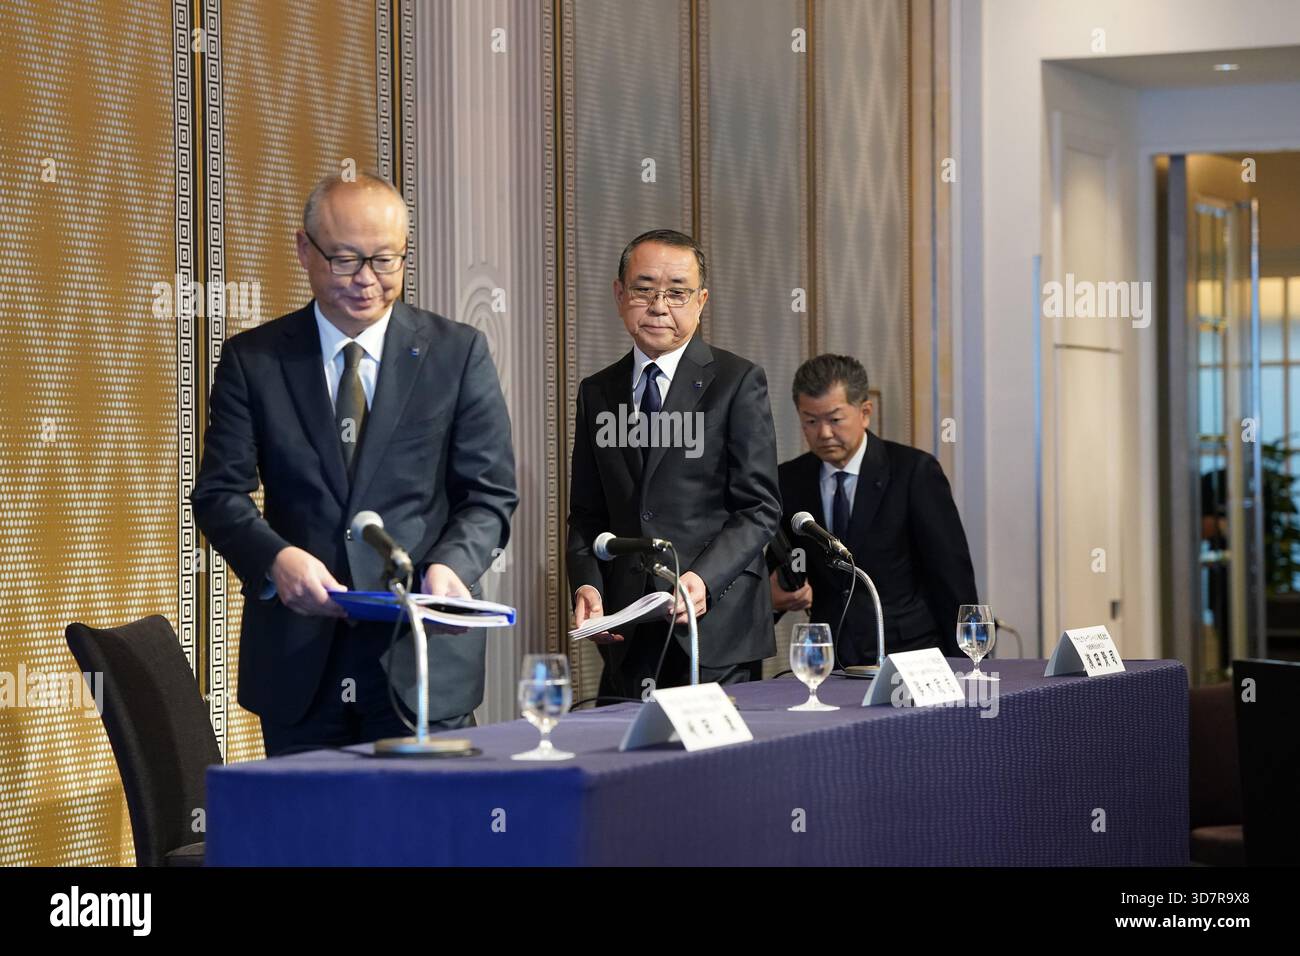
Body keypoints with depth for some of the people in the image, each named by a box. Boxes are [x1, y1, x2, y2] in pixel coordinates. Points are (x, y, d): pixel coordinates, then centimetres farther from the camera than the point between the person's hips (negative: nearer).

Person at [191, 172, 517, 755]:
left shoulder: (458, 353, 4)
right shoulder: (252, 360, 6)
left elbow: (489, 495, 3)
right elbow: (219, 494, 1)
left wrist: (452, 565, -18)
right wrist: (276, 558, -20)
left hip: (422, 663, -1)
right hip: (297, 663, 1)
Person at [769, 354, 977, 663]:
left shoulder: (914, 471, -1)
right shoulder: (789, 482, 10)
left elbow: (953, 576, -1)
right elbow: (779, 568, 16)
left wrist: (960, 669, -3)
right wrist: (777, 594, -8)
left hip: (909, 656, -5)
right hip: (831, 666, 5)